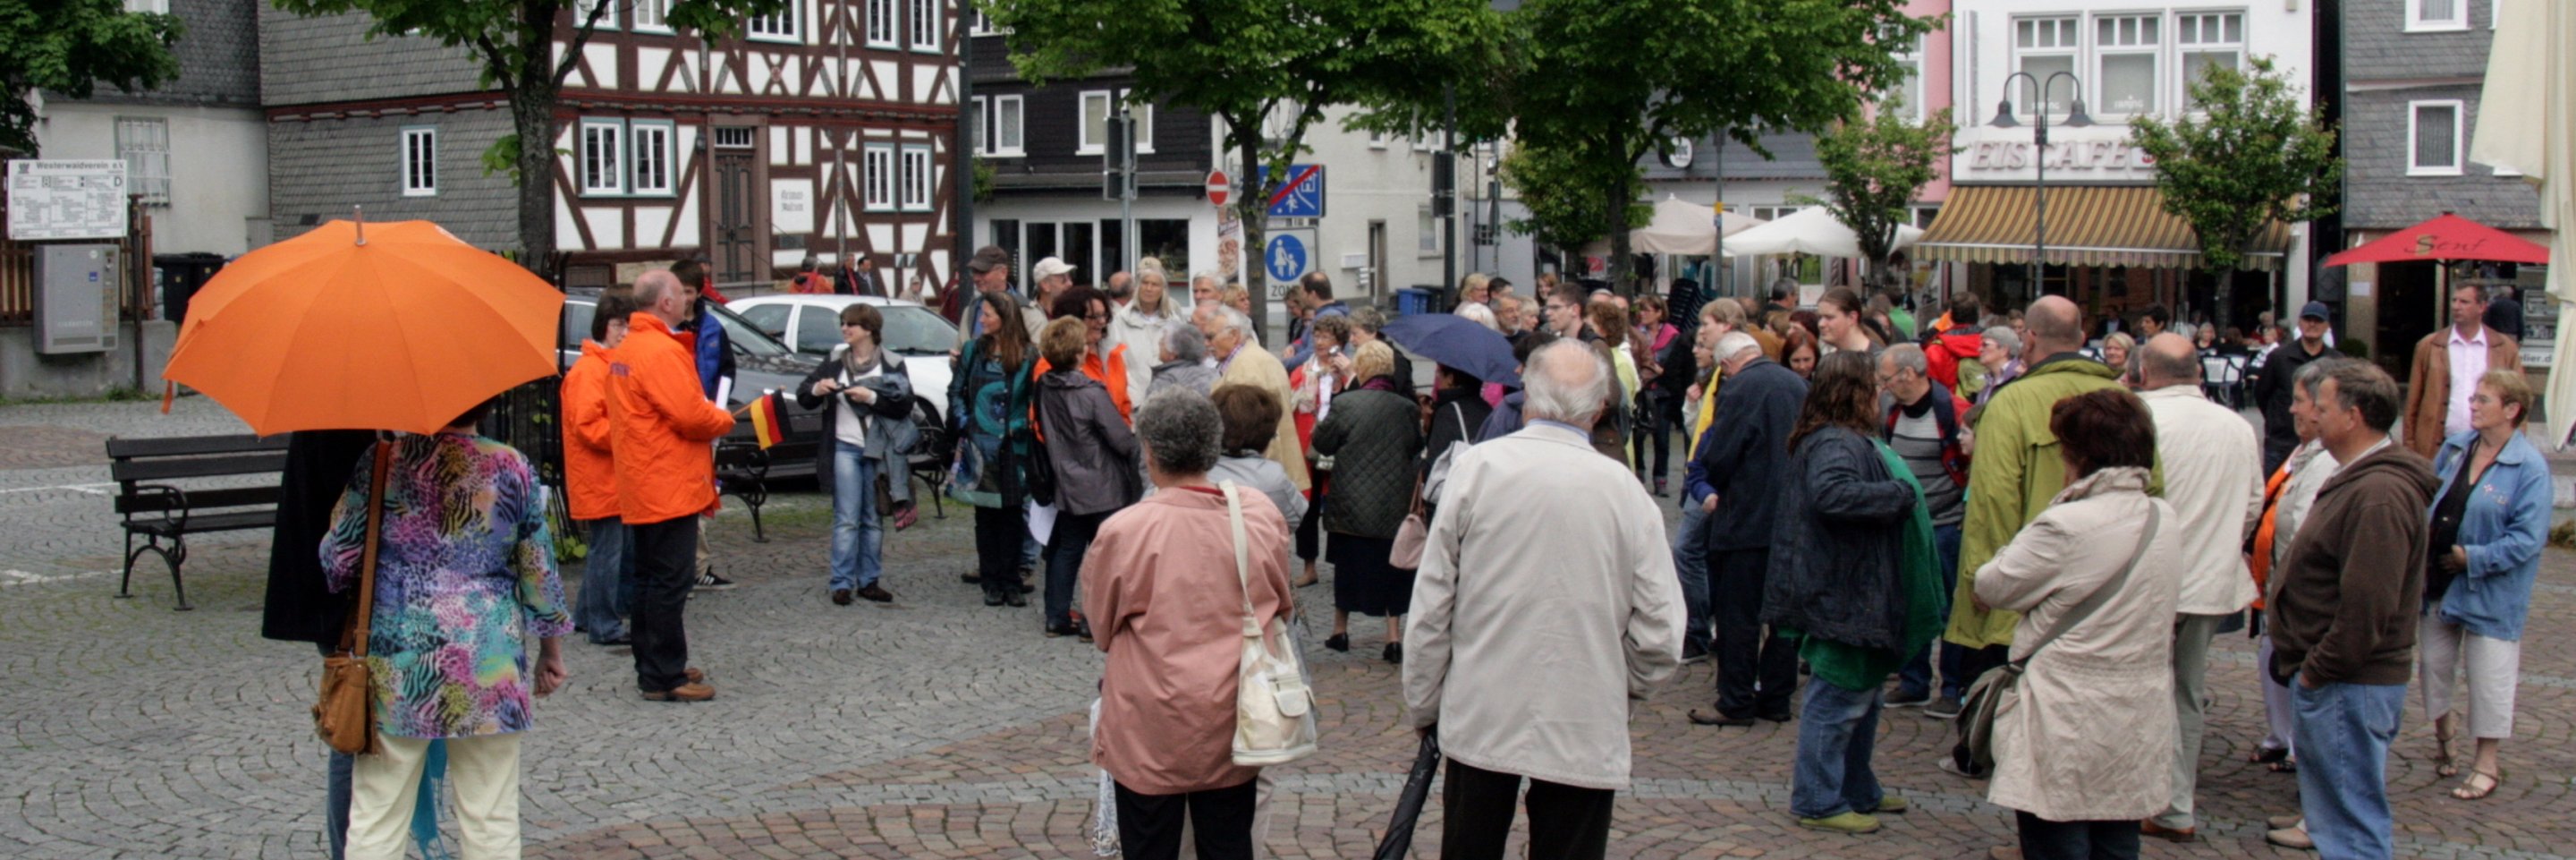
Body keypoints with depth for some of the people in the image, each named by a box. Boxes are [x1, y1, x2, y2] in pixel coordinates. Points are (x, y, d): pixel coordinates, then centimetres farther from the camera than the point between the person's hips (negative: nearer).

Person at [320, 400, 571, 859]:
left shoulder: (380, 463, -3)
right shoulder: (512, 468, -2)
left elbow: (336, 562, 1)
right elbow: (540, 570, 2)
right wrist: (552, 650, 14)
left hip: (395, 661, 0)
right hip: (489, 665, 0)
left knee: (375, 820, 7)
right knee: (492, 821, 7)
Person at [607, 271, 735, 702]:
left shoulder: (626, 348, 15)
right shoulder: (661, 351, -18)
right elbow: (690, 415, -22)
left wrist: (709, 414, 11)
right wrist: (724, 420, -3)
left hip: (641, 488, 10)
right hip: (670, 487, -10)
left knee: (650, 579, 16)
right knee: (670, 581, -6)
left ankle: (652, 667, 24)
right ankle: (664, 677, -4)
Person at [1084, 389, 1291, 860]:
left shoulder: (1122, 532, -19)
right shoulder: (1263, 517, -9)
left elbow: (1102, 627, -1)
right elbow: (1282, 606, 8)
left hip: (1150, 729, -3)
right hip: (1230, 729, 3)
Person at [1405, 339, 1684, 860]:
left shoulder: (1477, 469, -9)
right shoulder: (1624, 491, -8)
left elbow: (1431, 606, -5)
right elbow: (1660, 635, -5)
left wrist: (1422, 705, 8)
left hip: (1479, 722, 1)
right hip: (1585, 734, 0)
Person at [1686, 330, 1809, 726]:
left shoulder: (1740, 389, -14)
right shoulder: (1799, 385, 7)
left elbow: (1717, 460, -15)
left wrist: (1715, 491, 6)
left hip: (1748, 519, -7)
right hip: (1794, 518, 7)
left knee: (1738, 616, 1)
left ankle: (1736, 703, 5)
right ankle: (1776, 697, 18)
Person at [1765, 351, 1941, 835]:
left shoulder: (1846, 440, 15)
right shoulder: (1837, 445, -21)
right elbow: (1831, 493, -40)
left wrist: (1902, 494, 16)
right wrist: (1899, 494, -28)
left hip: (1853, 592, 12)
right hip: (1843, 593, -12)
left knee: (1861, 693, 21)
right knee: (1840, 697, -3)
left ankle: (1857, 791, 32)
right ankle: (1818, 801, 5)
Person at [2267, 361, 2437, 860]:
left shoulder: (2379, 494, -22)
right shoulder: (2362, 480, 15)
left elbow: (2366, 608, -27)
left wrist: (2316, 672, -17)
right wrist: (2308, 666, 16)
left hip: (2347, 687, -11)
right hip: (2333, 679, 11)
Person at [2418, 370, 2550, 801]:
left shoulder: (2530, 468, -17)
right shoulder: (2455, 449, 2)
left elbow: (2527, 540, -20)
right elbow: (2429, 499, 14)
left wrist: (2471, 558, -20)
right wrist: (2423, 540, -2)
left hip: (2491, 591, -6)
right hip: (2439, 583, 6)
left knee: (2489, 676, 4)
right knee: (2434, 664, 18)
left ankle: (2487, 763, 17)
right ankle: (2444, 731, 42)